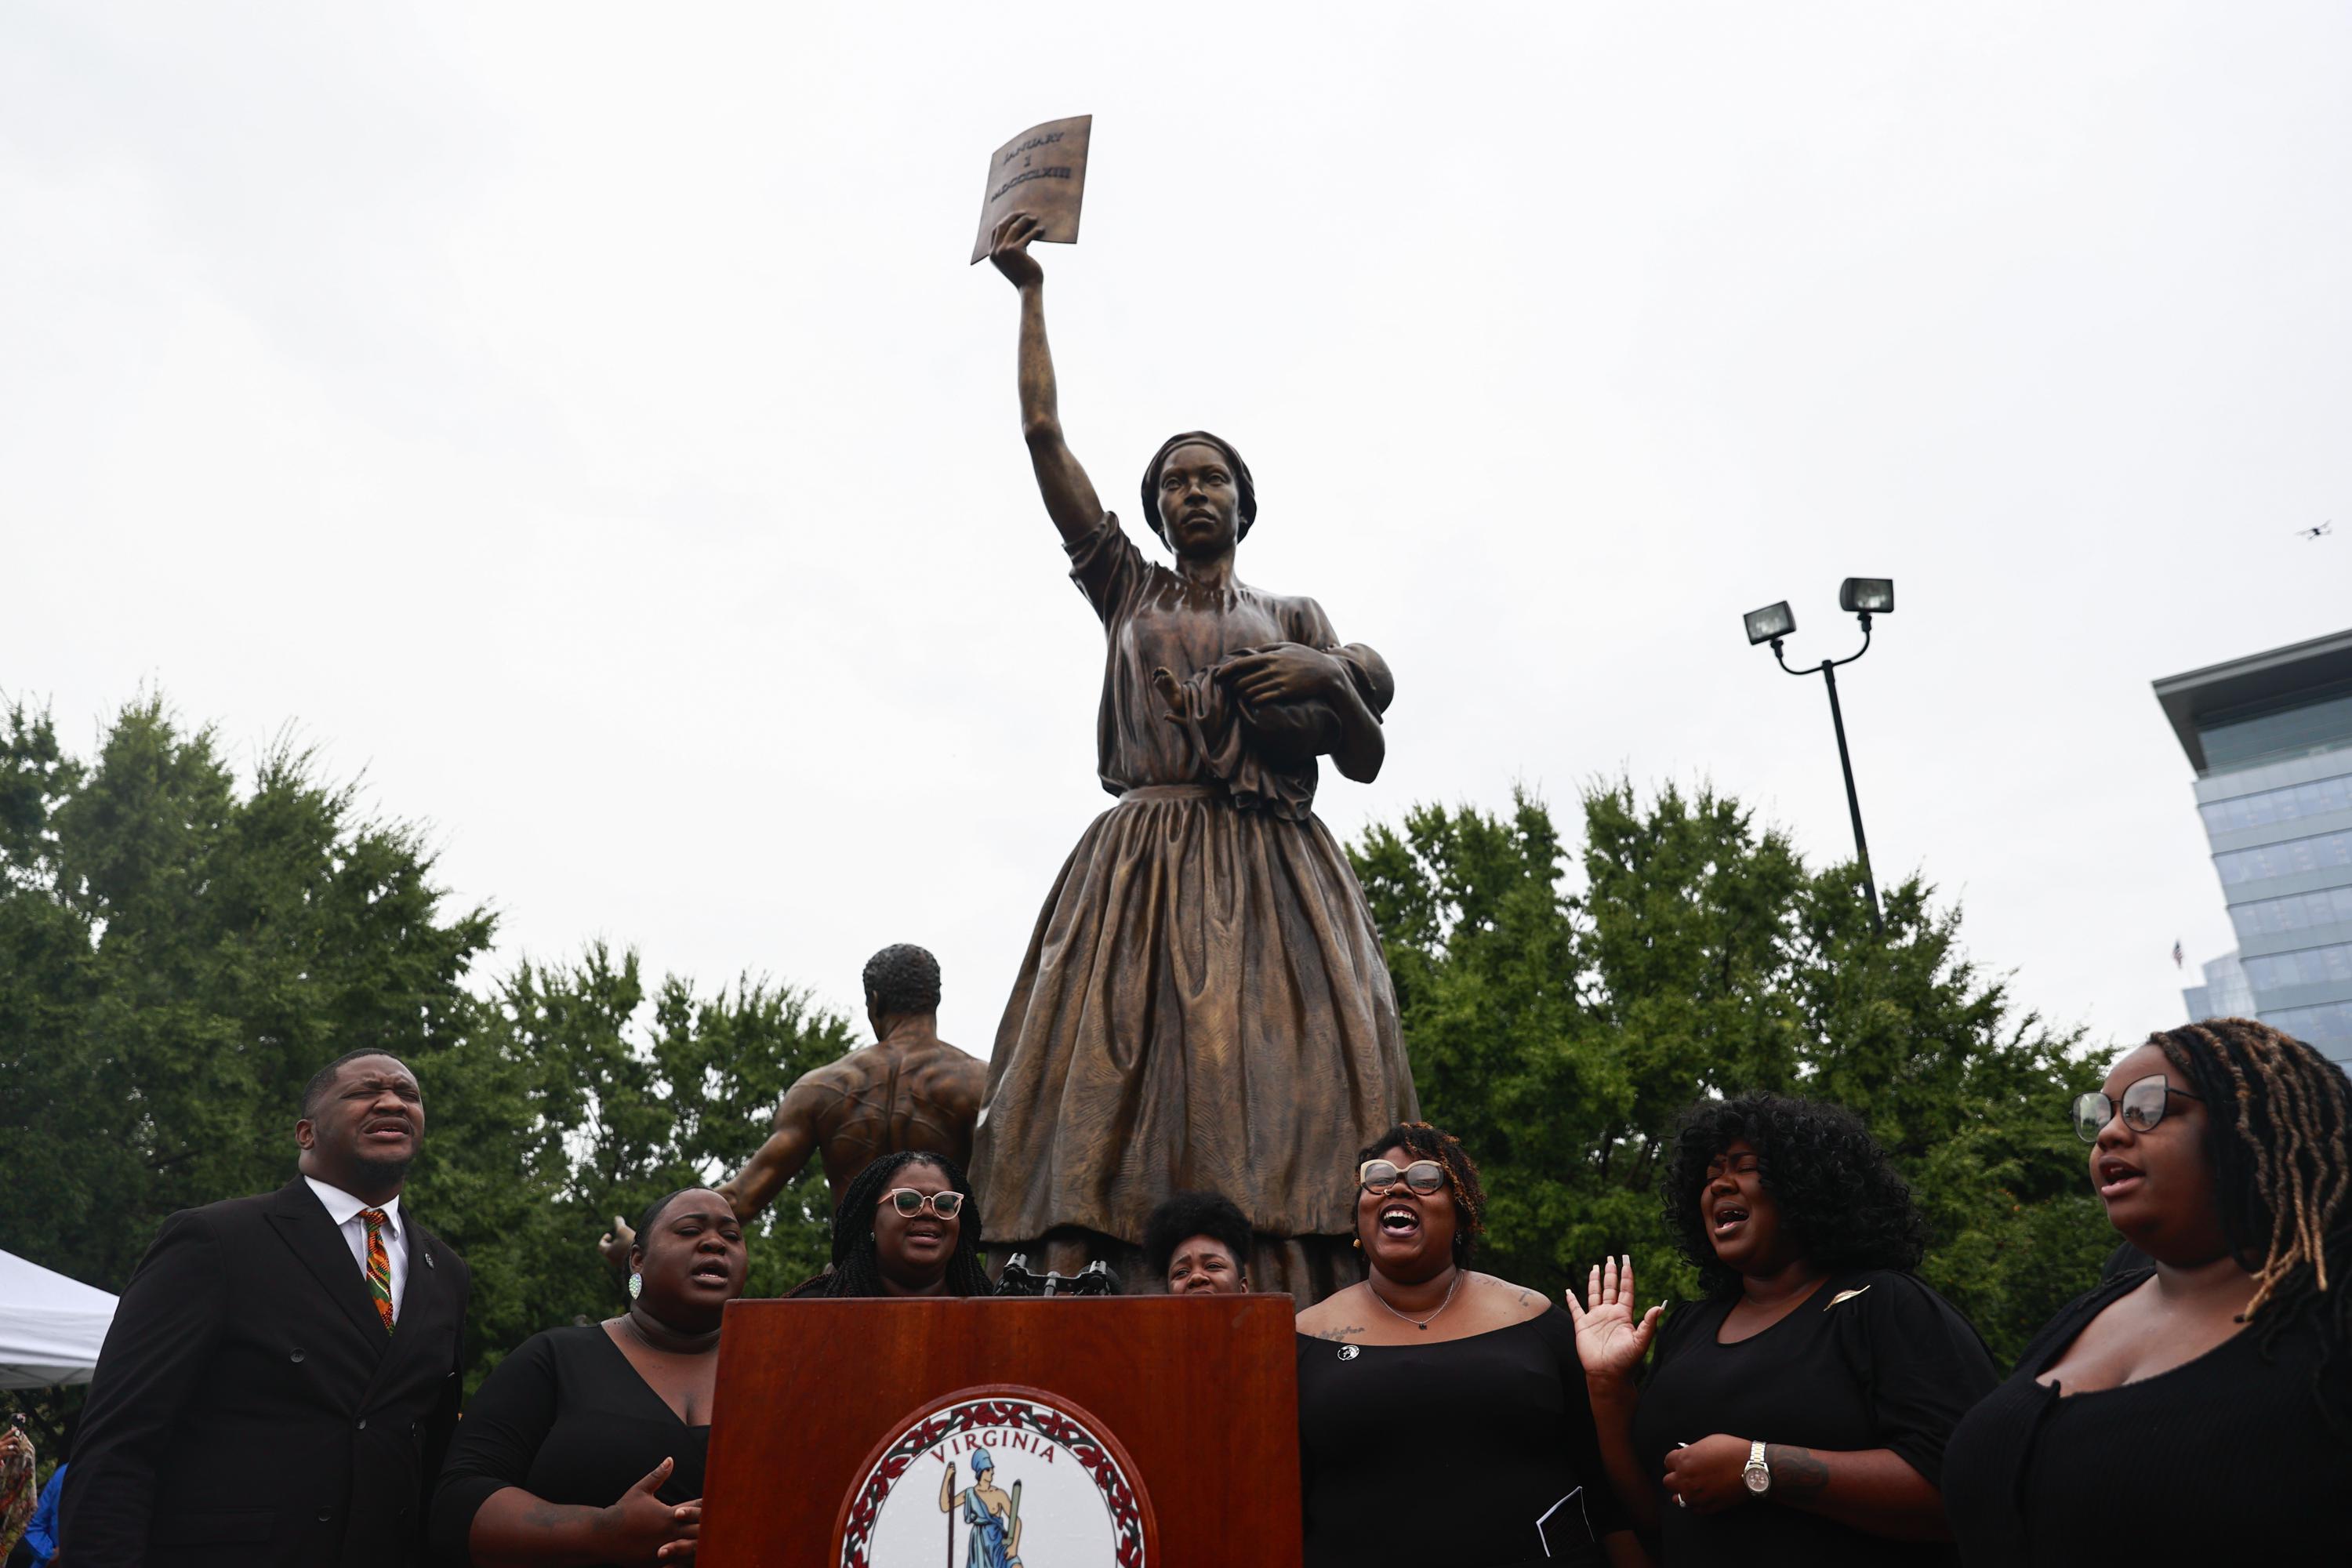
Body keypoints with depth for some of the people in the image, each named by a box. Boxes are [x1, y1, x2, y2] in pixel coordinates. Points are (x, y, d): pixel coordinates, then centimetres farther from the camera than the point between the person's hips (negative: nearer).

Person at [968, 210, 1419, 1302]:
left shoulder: (1291, 617, 21)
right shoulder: (1127, 591, 21)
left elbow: (1364, 759, 12)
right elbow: (1043, 435, 17)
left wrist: (1330, 674, -8)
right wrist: (1029, 291, 20)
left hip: (1271, 879, 0)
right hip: (1144, 871, 0)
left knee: (1284, 1087, -15)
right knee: (1135, 1090, -15)